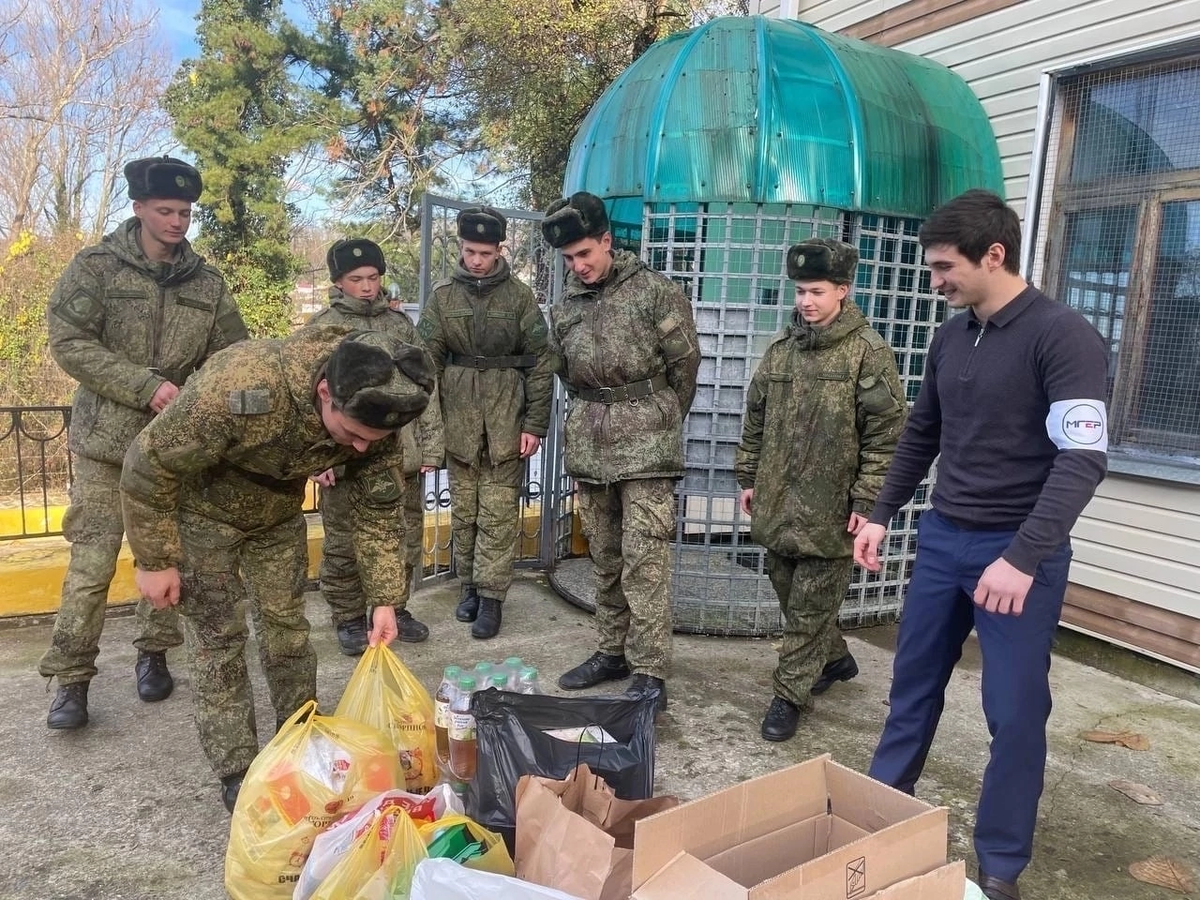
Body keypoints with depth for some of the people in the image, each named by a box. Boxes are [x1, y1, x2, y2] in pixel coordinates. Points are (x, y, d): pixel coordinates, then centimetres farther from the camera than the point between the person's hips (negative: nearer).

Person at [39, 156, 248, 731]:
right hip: (105, 439, -3)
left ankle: (153, 653, 30)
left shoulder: (207, 283, 5)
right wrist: (145, 386, -20)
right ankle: (70, 677, 11)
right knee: (92, 562, -2)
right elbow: (68, 343, -11)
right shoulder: (96, 267, -3)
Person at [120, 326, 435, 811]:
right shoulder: (239, 389, -43)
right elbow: (149, 465, -28)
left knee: (288, 628, 9)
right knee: (219, 639, -2)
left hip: (278, 516, 4)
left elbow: (379, 507, -11)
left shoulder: (375, 413, -26)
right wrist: (155, 560, -19)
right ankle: (237, 775, 13)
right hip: (201, 511, -4)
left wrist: (385, 599, -14)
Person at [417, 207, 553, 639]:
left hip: (506, 413, -2)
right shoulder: (443, 295, 4)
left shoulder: (519, 295, -2)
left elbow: (540, 363, -2)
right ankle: (469, 586, 24)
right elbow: (427, 362, 4)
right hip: (458, 413, 2)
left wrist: (535, 424, -5)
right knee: (463, 508, 10)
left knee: (499, 511, -2)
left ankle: (491, 597, 6)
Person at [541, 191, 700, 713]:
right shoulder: (564, 308, 11)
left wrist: (658, 424, 8)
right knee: (604, 558, 13)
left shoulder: (654, 291, -5)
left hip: (646, 446, -5)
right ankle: (613, 652, 26)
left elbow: (685, 364, -1)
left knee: (644, 561, -7)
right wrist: (595, 419, 16)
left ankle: (649, 674, 0)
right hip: (589, 448, 6)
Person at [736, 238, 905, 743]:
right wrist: (748, 477, 14)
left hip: (828, 509, -6)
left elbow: (886, 435, -11)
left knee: (810, 606, 2)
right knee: (790, 595, 18)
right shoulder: (781, 348, 9)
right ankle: (834, 659, 40)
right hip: (776, 503, 7)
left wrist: (866, 502, -14)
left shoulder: (868, 352, -9)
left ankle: (789, 696, 14)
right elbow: (755, 420, 16)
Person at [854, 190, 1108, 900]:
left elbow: (1084, 459, -21)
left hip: (1019, 554, -6)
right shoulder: (950, 338, 7)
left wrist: (1022, 556, -27)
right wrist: (882, 514, 15)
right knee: (914, 681, 16)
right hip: (943, 538, 6)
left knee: (1015, 711, 4)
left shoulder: (1064, 336, -13)